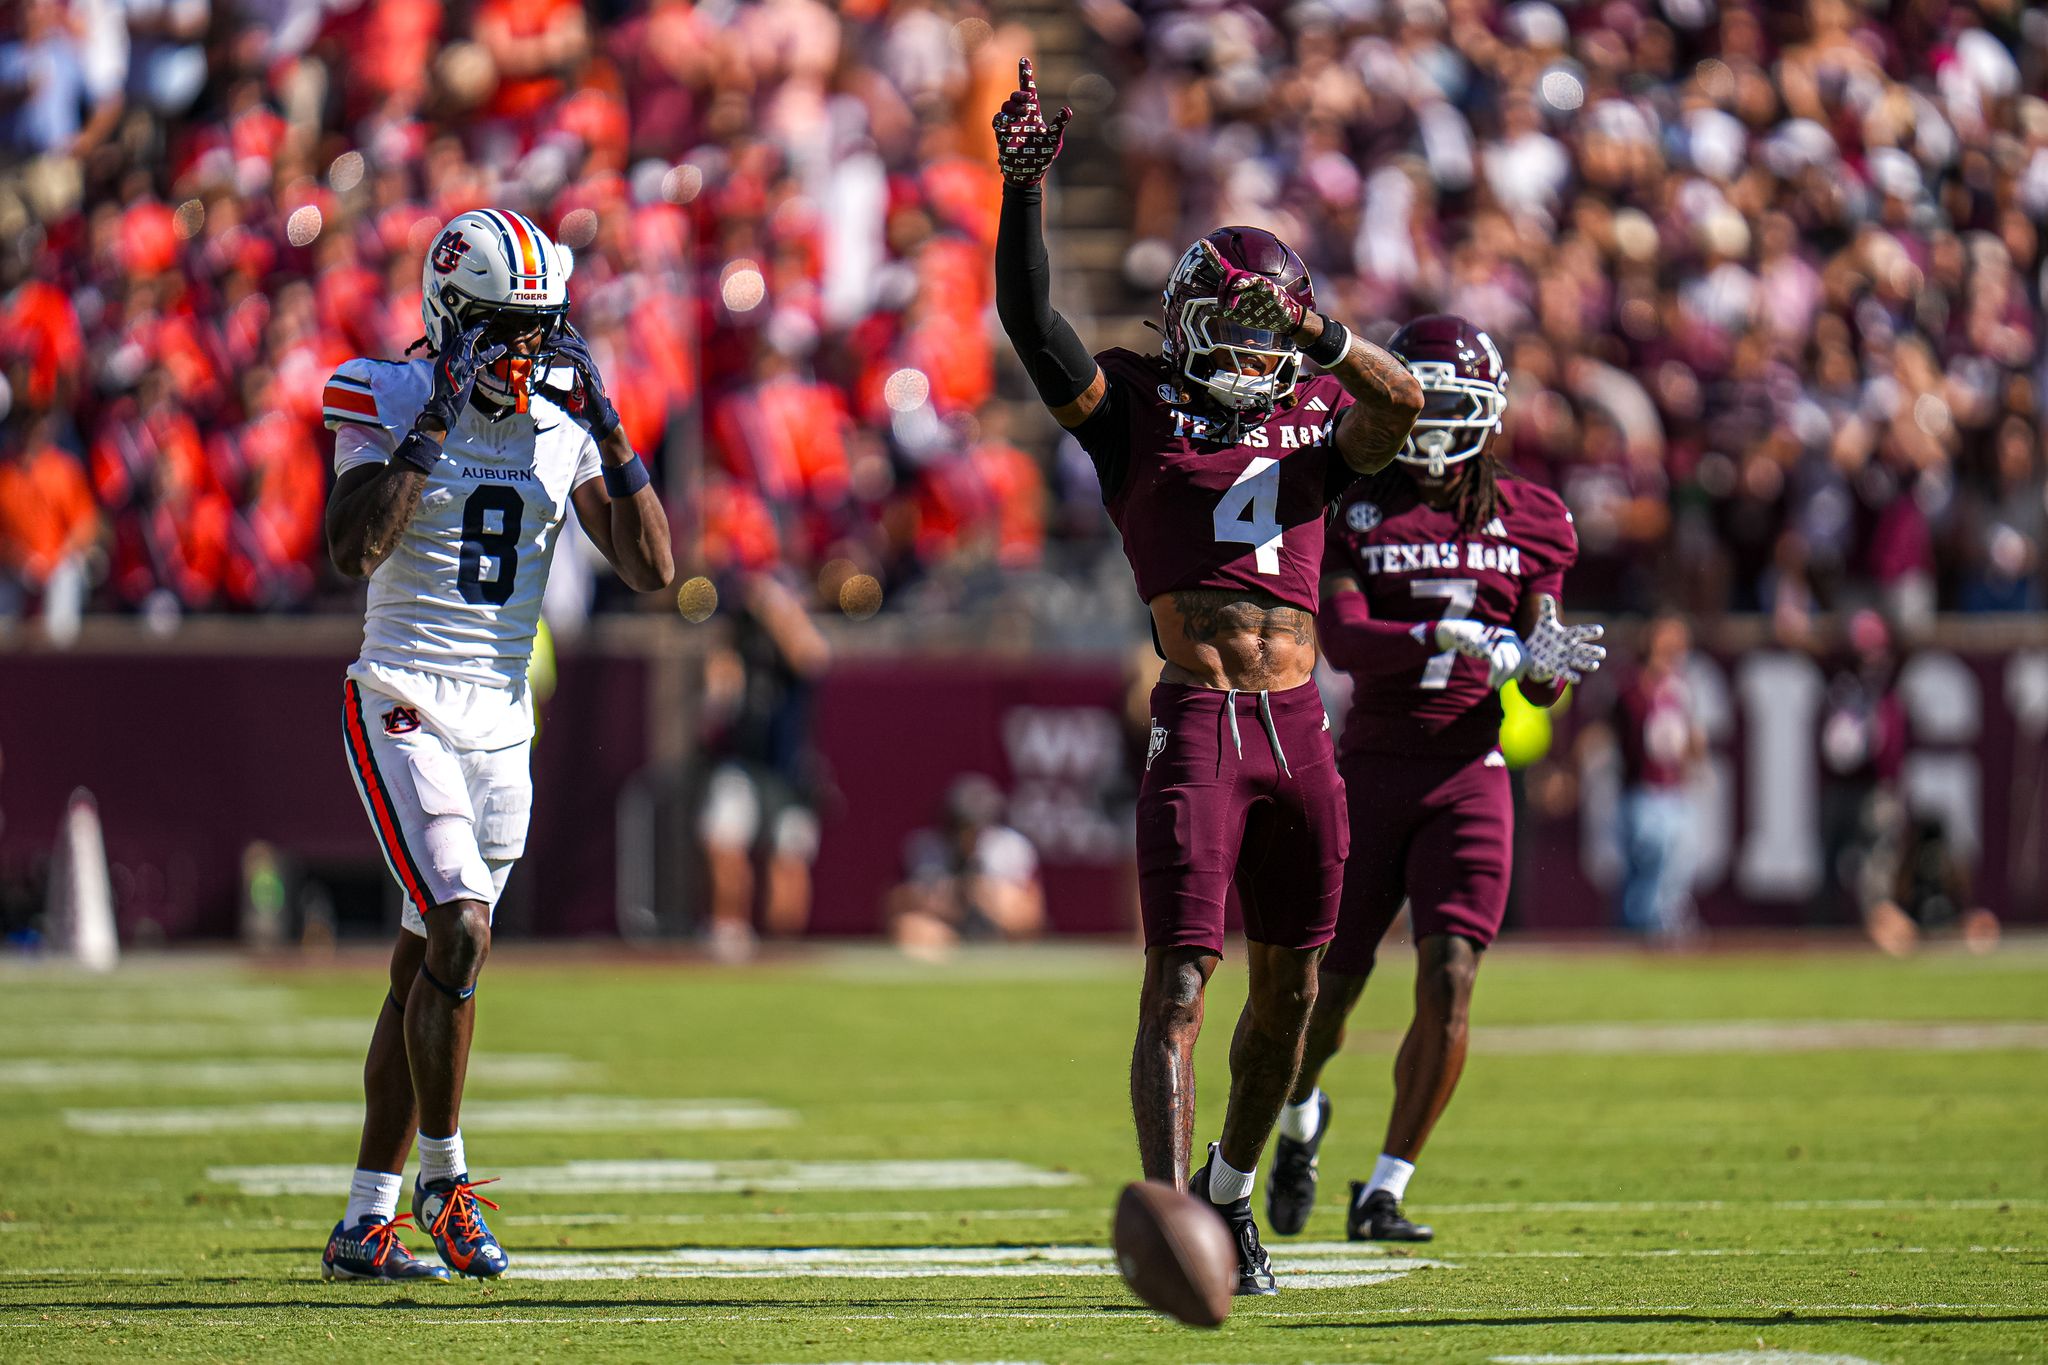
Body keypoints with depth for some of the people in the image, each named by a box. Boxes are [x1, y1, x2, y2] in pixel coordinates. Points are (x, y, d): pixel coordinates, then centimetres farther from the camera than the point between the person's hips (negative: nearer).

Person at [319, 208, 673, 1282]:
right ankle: (443, 1177, -3)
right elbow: (352, 550, -22)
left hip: (501, 723, 5)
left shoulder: (560, 427, 6)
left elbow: (652, 569, 1)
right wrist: (433, 427, -24)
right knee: (460, 932, -20)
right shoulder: (392, 405, -7)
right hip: (404, 709, -5)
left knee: (426, 969, 8)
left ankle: (366, 1222, 12)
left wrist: (610, 434, -7)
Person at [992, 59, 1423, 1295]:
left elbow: (1401, 407, -4)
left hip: (1299, 730, 4)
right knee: (1178, 985, -13)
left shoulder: (1318, 421, 15)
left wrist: (1318, 337, -19)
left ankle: (1230, 1191, 34)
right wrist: (1025, 190, -17)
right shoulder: (1137, 411, 7)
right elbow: (1034, 325, -5)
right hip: (1199, 726, -4)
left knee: (1288, 989, 14)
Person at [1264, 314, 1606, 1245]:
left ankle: (1385, 1192, -2)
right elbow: (1342, 640, -17)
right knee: (1330, 987, 3)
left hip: (1469, 775, 1)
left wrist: (1549, 663, -19)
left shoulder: (1527, 522, 6)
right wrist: (1489, 648, -27)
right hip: (1371, 769, -1)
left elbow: (1544, 691, 7)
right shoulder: (1357, 512, 0)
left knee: (1447, 983, -13)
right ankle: (1300, 1116, 37)